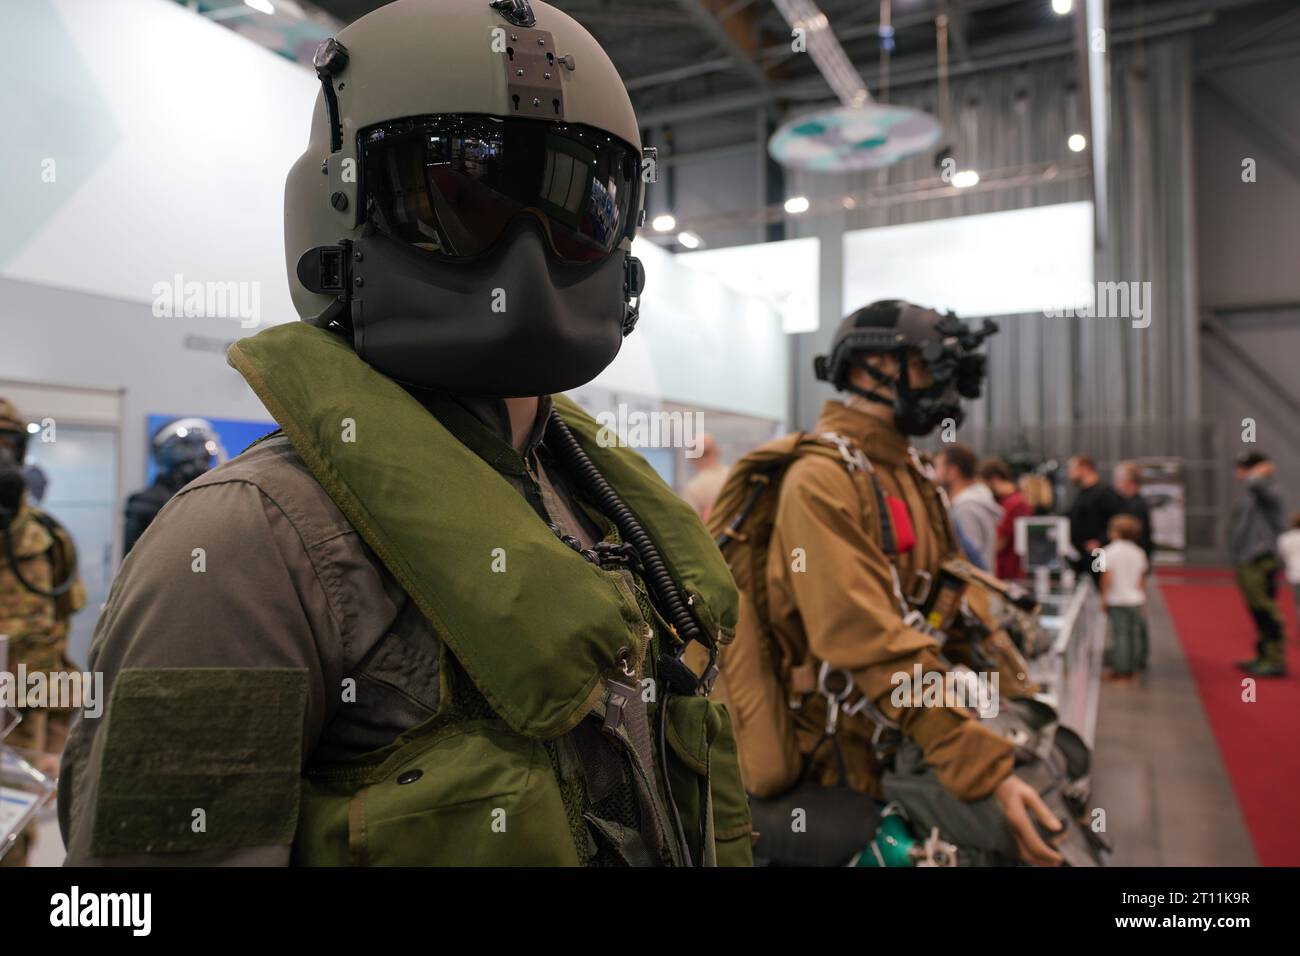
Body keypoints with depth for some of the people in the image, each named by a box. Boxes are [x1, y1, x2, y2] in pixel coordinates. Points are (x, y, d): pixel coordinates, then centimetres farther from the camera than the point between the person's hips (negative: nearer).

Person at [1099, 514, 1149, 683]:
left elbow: (1107, 578, -13)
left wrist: (1103, 598, -4)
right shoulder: (1139, 552, 6)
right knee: (1135, 634, 12)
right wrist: (1142, 598, 19)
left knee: (1120, 634, -1)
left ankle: (1121, 671, 1)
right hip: (1135, 599, 5)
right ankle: (1132, 668, 21)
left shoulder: (1109, 552, -10)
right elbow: (1142, 579, 10)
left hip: (1117, 601, -5)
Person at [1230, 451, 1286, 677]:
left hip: (1260, 563, -10)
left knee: (1266, 612, -7)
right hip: (1246, 563, 10)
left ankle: (1276, 661, -2)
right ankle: (1263, 657, 24)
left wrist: (1260, 474, -16)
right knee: (1258, 612, 16)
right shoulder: (1248, 494, 17)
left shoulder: (1267, 493, -11)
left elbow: (1254, 483, -34)